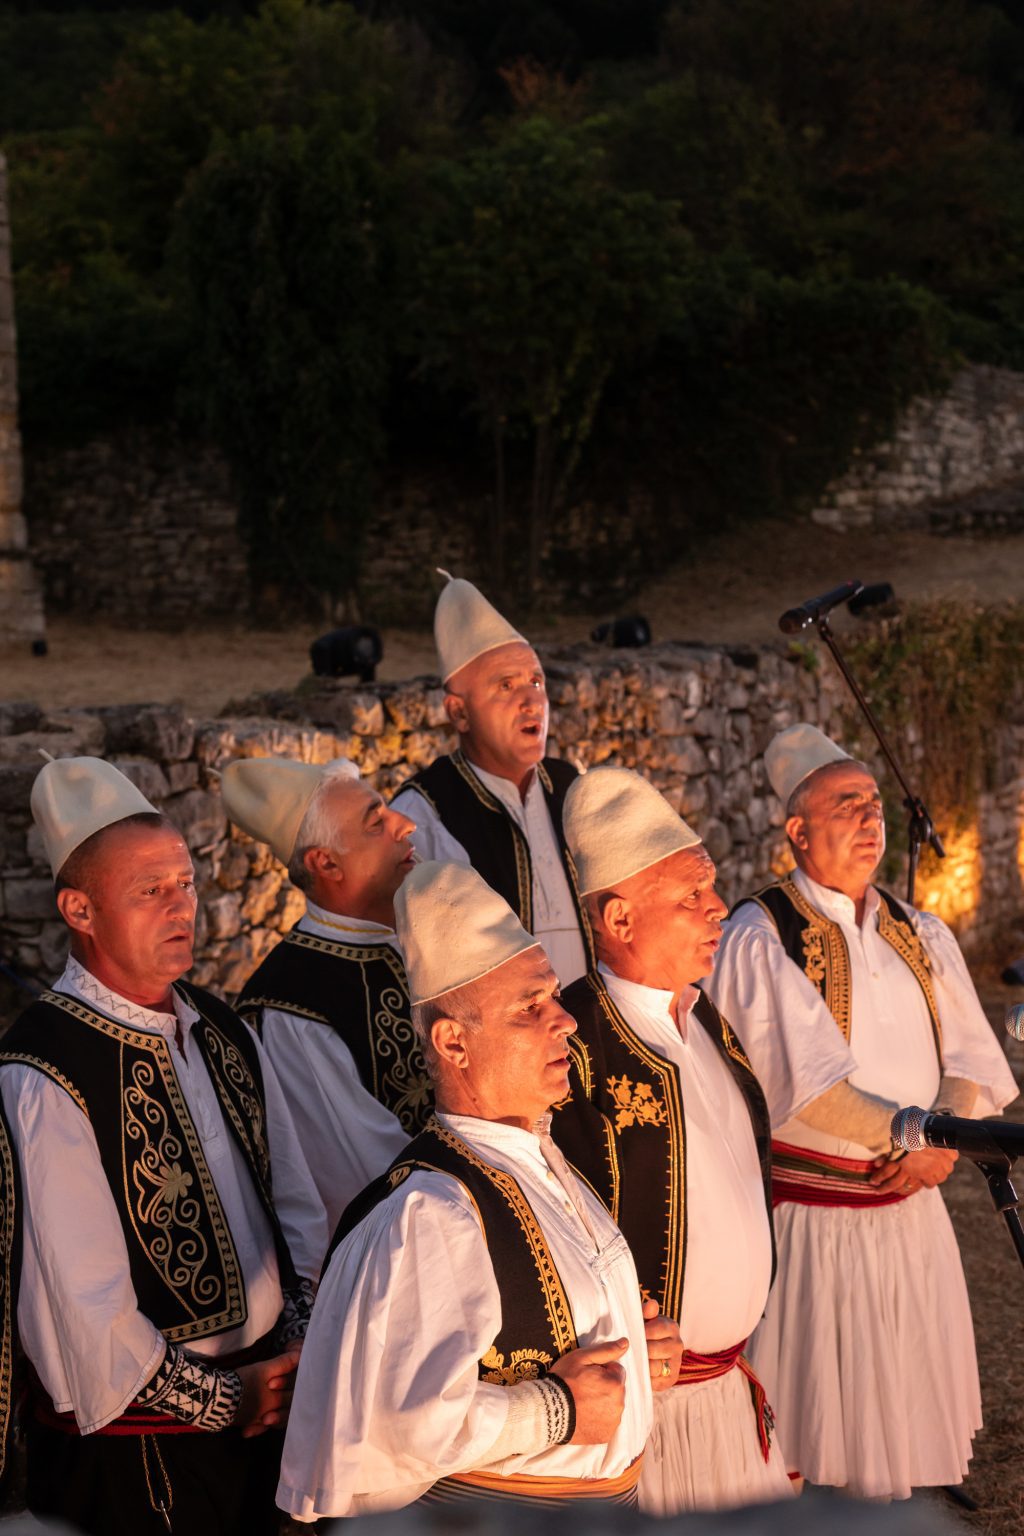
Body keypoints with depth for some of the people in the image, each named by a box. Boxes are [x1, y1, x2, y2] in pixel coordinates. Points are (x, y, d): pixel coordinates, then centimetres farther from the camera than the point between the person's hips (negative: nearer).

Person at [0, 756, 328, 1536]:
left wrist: (298, 1340, -1)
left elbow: (295, 1199, 13)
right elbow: (77, 1302, -21)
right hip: (132, 1457, -7)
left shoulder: (219, 1029, 6)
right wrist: (217, 1400, -12)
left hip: (263, 1411, 7)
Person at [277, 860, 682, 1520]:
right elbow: (404, 1419, -36)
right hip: (492, 1515, -8)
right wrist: (556, 1410, -24)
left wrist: (631, 1343, 3)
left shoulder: (542, 1161, 4)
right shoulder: (429, 1214, -27)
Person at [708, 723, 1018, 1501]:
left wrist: (943, 1142, -14)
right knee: (817, 1428, 3)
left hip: (910, 1210, 6)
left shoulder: (918, 934, 9)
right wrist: (913, 1135, -18)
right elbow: (805, 1082, -19)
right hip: (811, 1216, -6)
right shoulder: (763, 937, -11)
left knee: (896, 1404, 14)